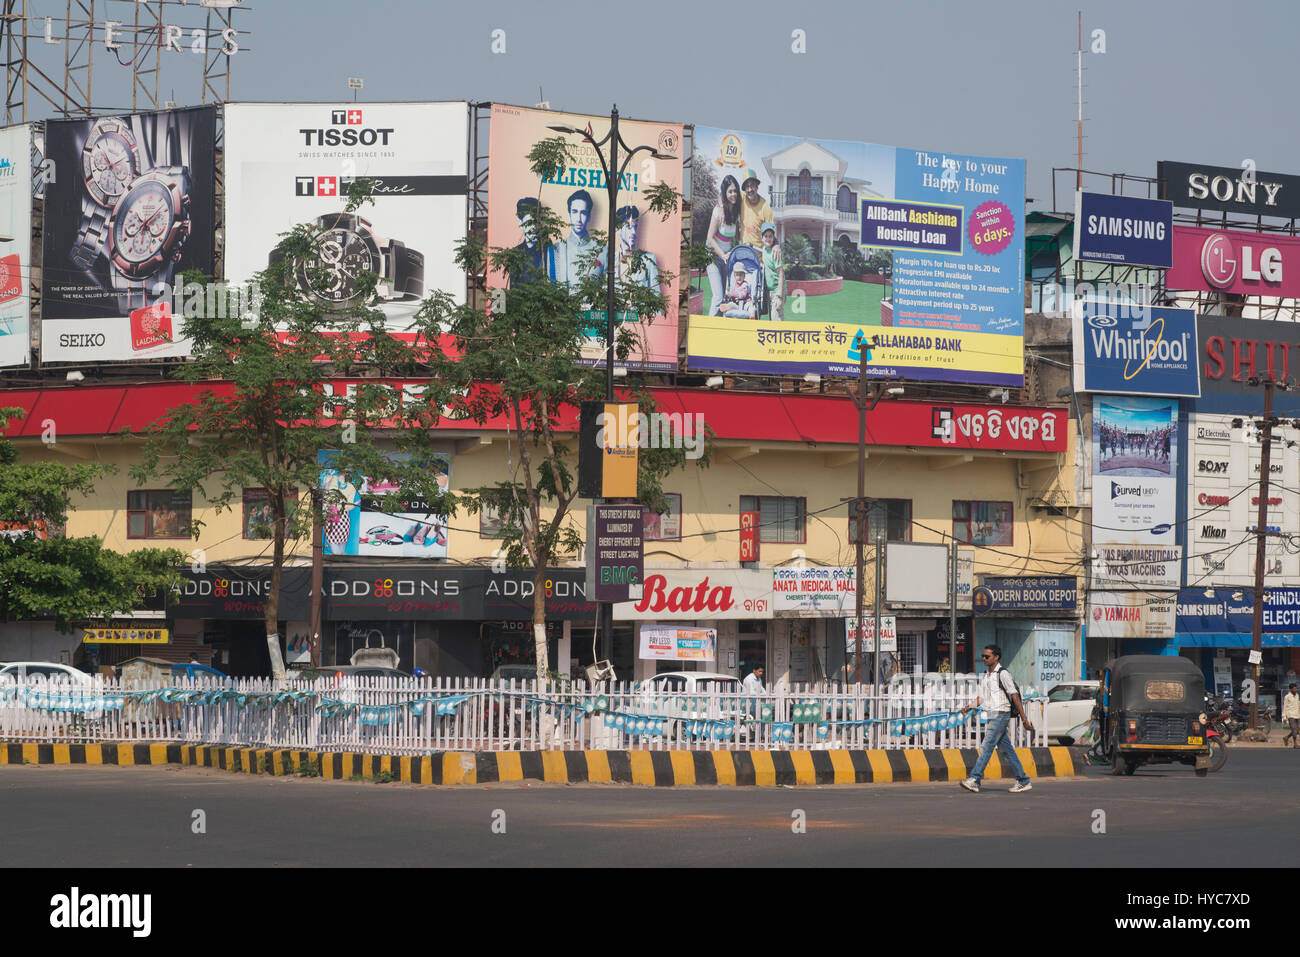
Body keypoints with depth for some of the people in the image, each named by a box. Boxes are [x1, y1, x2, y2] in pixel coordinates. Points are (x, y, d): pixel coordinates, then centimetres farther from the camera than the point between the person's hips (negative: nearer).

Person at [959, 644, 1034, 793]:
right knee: (1005, 750, 8)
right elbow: (981, 698, 19)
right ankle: (1023, 781, 12)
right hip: (992, 715, 9)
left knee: (987, 747, -14)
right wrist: (969, 707, -2)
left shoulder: (1003, 674, -9)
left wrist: (1024, 719, -13)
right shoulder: (984, 676, 16)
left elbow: (1015, 696, -11)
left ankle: (974, 780, -19)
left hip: (1001, 714, -9)